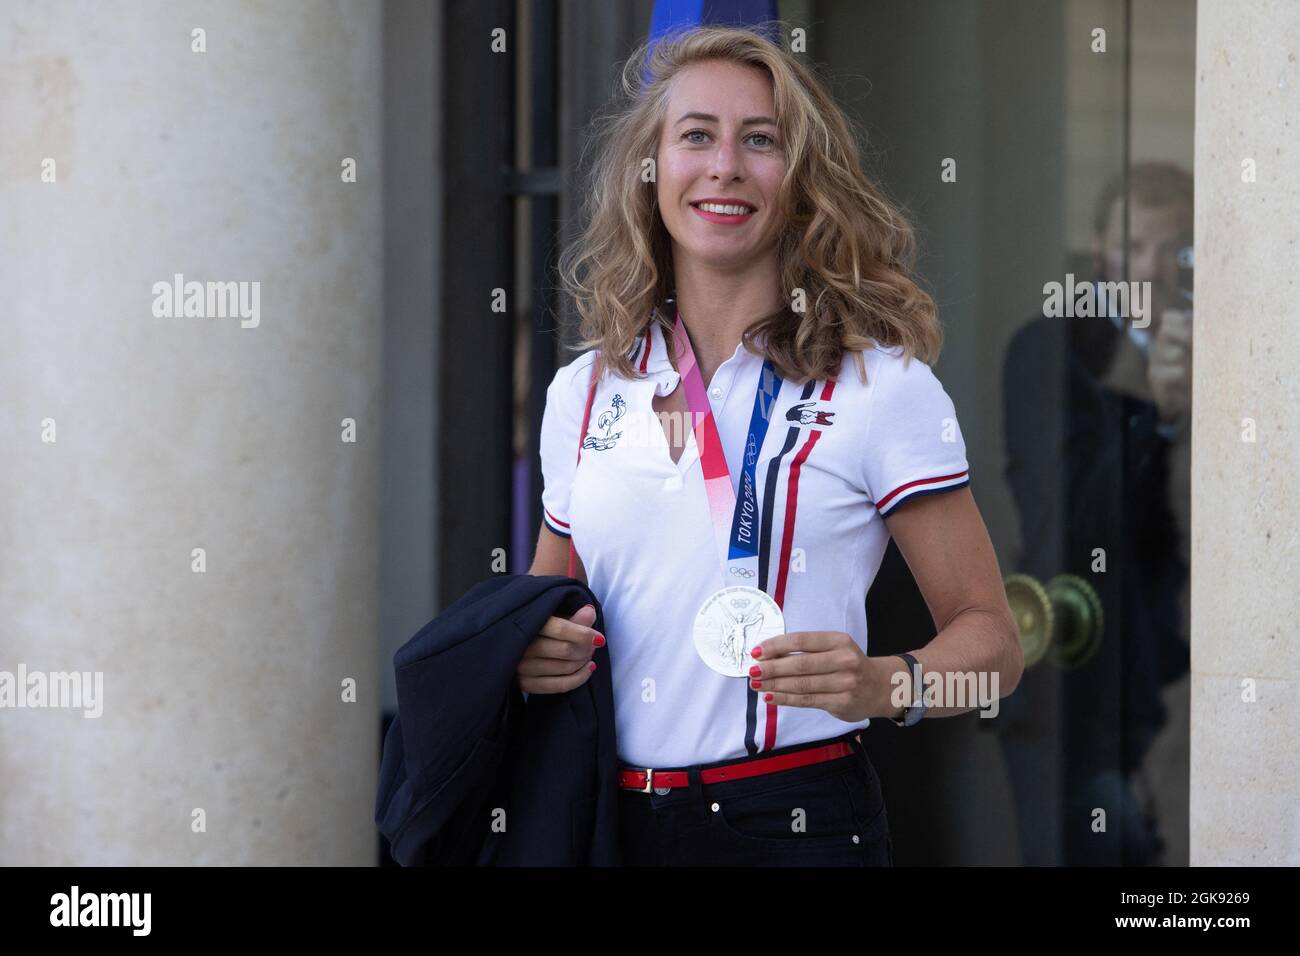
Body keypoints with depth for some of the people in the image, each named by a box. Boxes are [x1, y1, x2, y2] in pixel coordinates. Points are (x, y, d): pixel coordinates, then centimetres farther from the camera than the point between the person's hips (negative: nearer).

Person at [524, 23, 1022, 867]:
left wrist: (881, 687, -23)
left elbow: (990, 638, -3)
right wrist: (531, 654, -3)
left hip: (799, 819, -4)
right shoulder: (583, 392, 7)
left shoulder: (880, 384, -4)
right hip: (615, 822, 4)